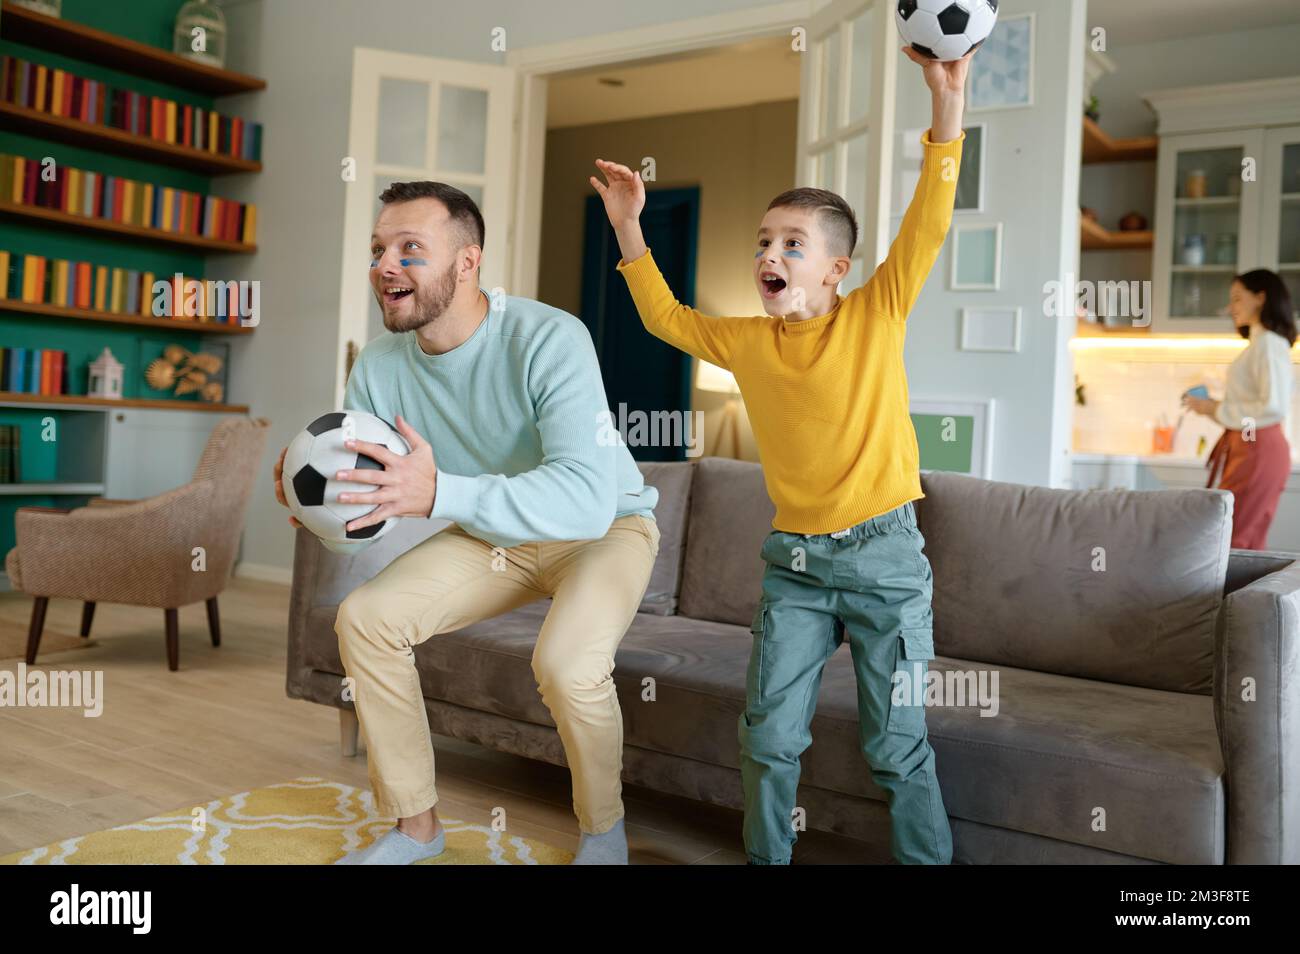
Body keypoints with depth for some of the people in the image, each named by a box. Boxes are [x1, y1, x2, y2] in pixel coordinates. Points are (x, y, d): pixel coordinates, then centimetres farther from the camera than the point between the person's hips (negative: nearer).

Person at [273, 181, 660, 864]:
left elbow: (589, 499, -44)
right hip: (493, 535, 6)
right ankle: (416, 825, 11)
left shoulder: (548, 339, -31)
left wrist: (437, 494, -55)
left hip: (607, 527, -6)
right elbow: (364, 507, -6)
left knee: (566, 663, -32)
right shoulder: (379, 366, -11)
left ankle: (603, 831, 2)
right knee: (364, 617, -8)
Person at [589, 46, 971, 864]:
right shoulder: (745, 341, 5)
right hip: (794, 560, 4)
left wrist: (947, 103, -21)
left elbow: (929, 223, -13)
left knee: (898, 743, 6)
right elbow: (666, 318, 19)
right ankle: (767, 857, 28)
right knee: (769, 736, 8)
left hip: (884, 557, -3)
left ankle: (927, 858, 25)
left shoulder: (876, 316, -4)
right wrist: (629, 228, 14)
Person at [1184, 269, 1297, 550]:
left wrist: (1218, 410, -13)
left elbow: (1274, 407, -20)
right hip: (1249, 447, 9)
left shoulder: (1268, 343, -11)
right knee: (1247, 543, 10)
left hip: (1257, 450, -9)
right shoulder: (1261, 342, 18)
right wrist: (1213, 407, 9)